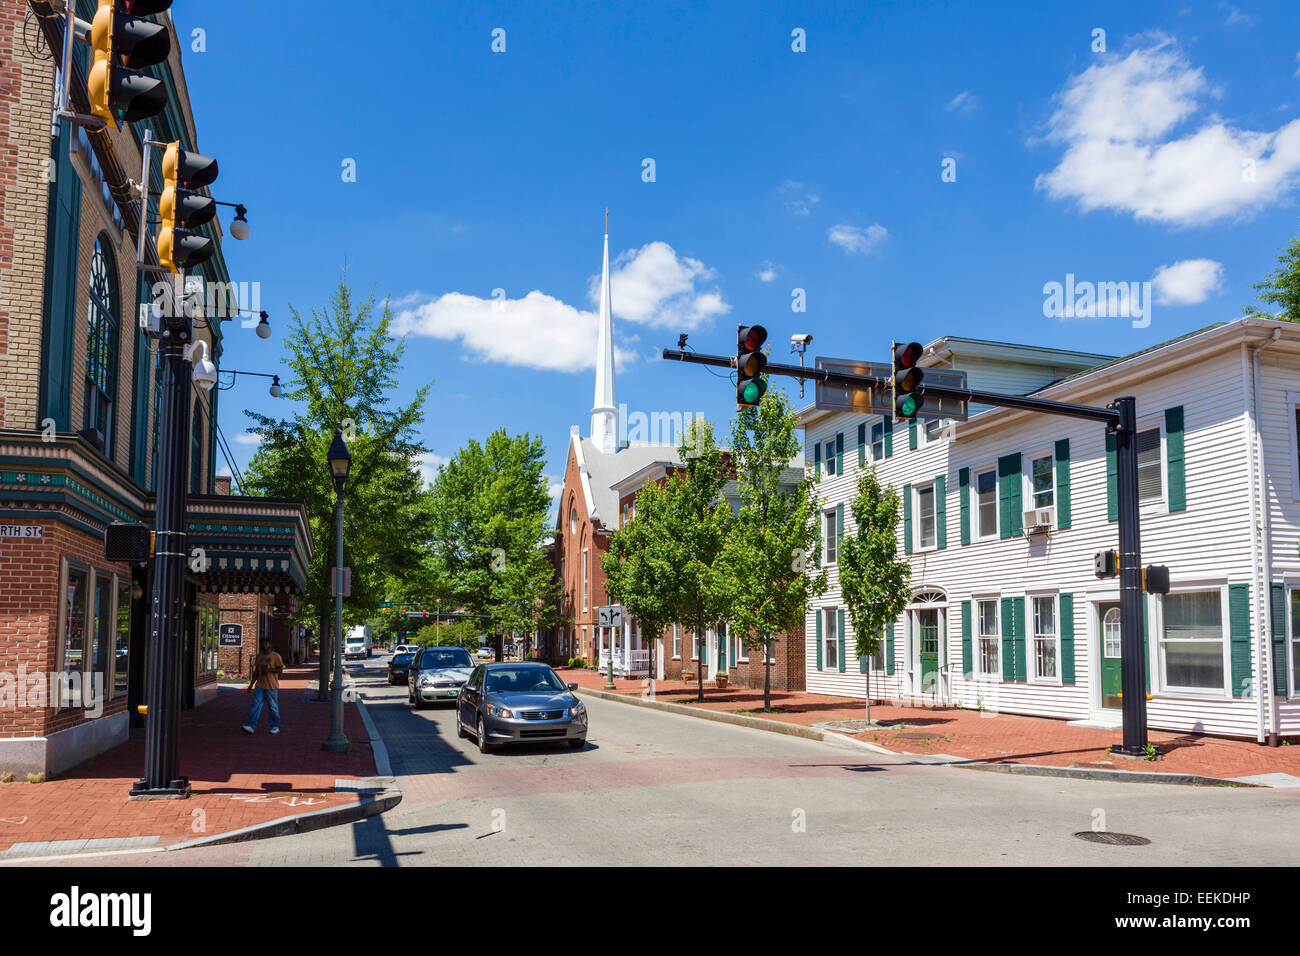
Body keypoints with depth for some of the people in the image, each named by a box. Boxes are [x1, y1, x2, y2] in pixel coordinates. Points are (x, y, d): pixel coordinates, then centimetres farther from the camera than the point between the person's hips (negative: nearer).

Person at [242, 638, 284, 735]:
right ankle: (251, 726, -11)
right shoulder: (258, 657, 12)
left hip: (271, 687, -4)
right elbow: (256, 672, 17)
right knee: (256, 706, -6)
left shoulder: (275, 656, -4)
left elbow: (280, 669, -8)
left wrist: (269, 669, -21)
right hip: (259, 686, 4)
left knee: (273, 707, 3)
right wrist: (251, 685, 15)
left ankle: (275, 726, 15)